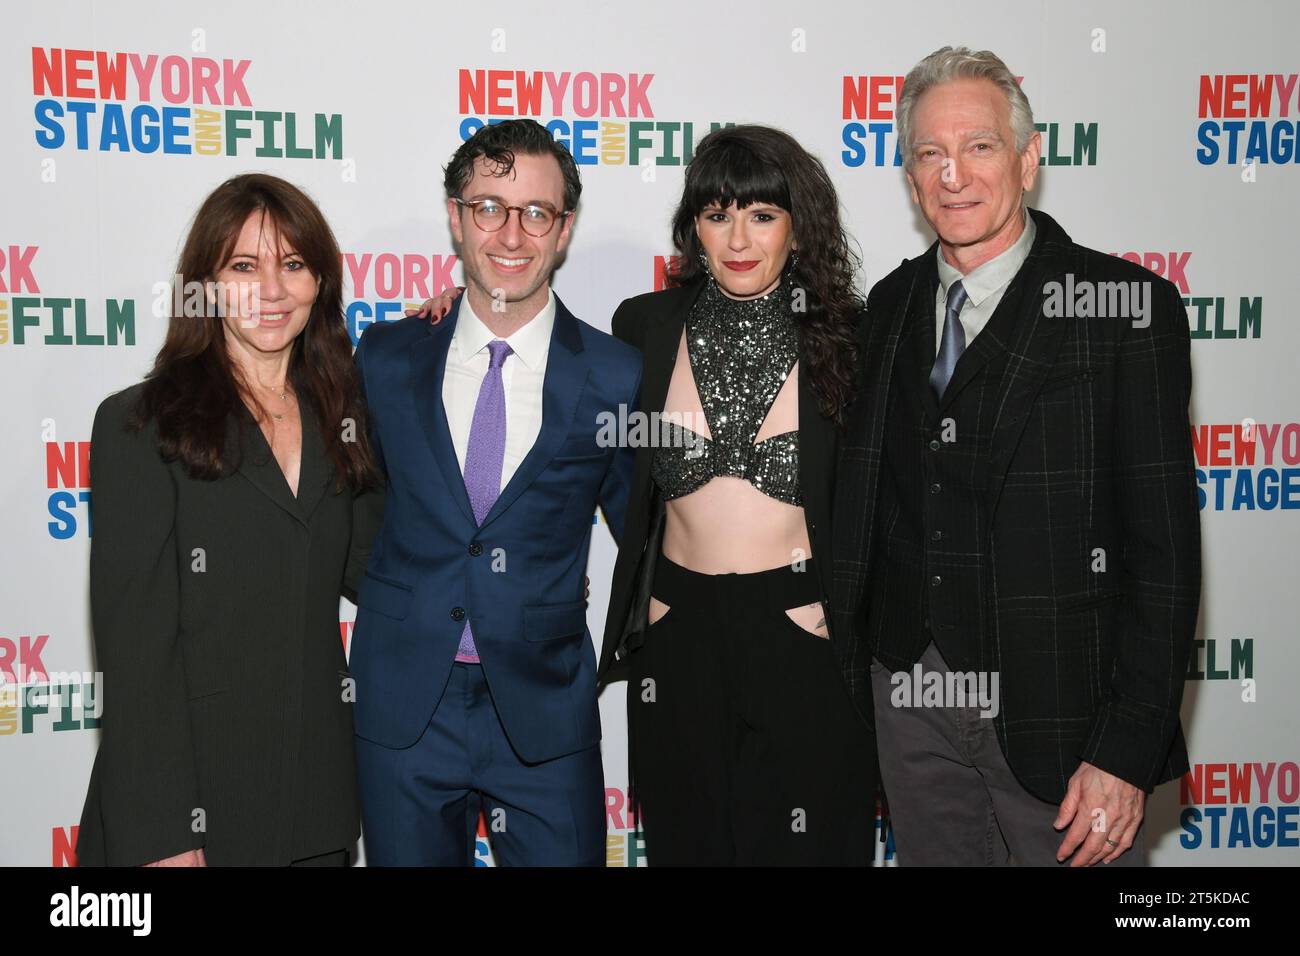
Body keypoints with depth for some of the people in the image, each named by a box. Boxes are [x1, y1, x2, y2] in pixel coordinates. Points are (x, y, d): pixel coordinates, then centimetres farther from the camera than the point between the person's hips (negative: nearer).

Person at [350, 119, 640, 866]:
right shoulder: (386, 357, 2)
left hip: (546, 712, -1)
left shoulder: (615, 375, -4)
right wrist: (395, 608, 5)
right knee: (409, 857, 14)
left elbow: (640, 523, 6)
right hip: (401, 709, 2)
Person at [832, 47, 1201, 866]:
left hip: (1058, 708, -4)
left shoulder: (1126, 306, -9)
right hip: (911, 694, 4)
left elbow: (1162, 545, -11)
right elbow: (867, 504, 10)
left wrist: (1128, 751, -14)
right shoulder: (891, 306, 6)